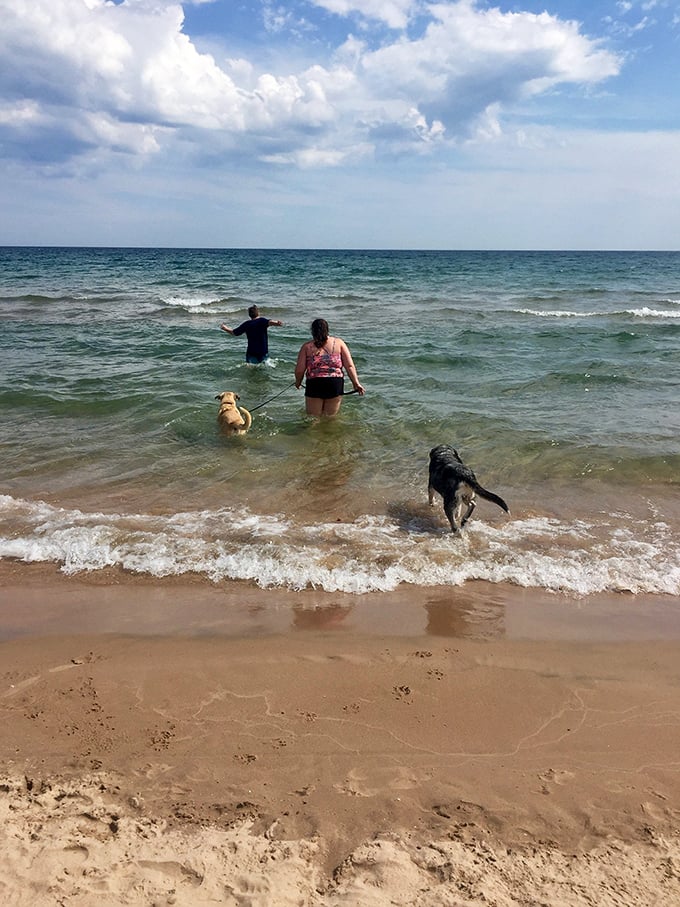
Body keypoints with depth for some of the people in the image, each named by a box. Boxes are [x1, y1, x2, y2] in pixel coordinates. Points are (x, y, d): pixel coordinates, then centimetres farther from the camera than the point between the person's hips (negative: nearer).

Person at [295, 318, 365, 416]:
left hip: (314, 384, -1)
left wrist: (298, 382, 20)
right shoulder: (339, 343, 7)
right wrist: (356, 383, 5)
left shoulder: (307, 346, 4)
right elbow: (350, 366, 1)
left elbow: (299, 370, 1)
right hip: (336, 384, 1)